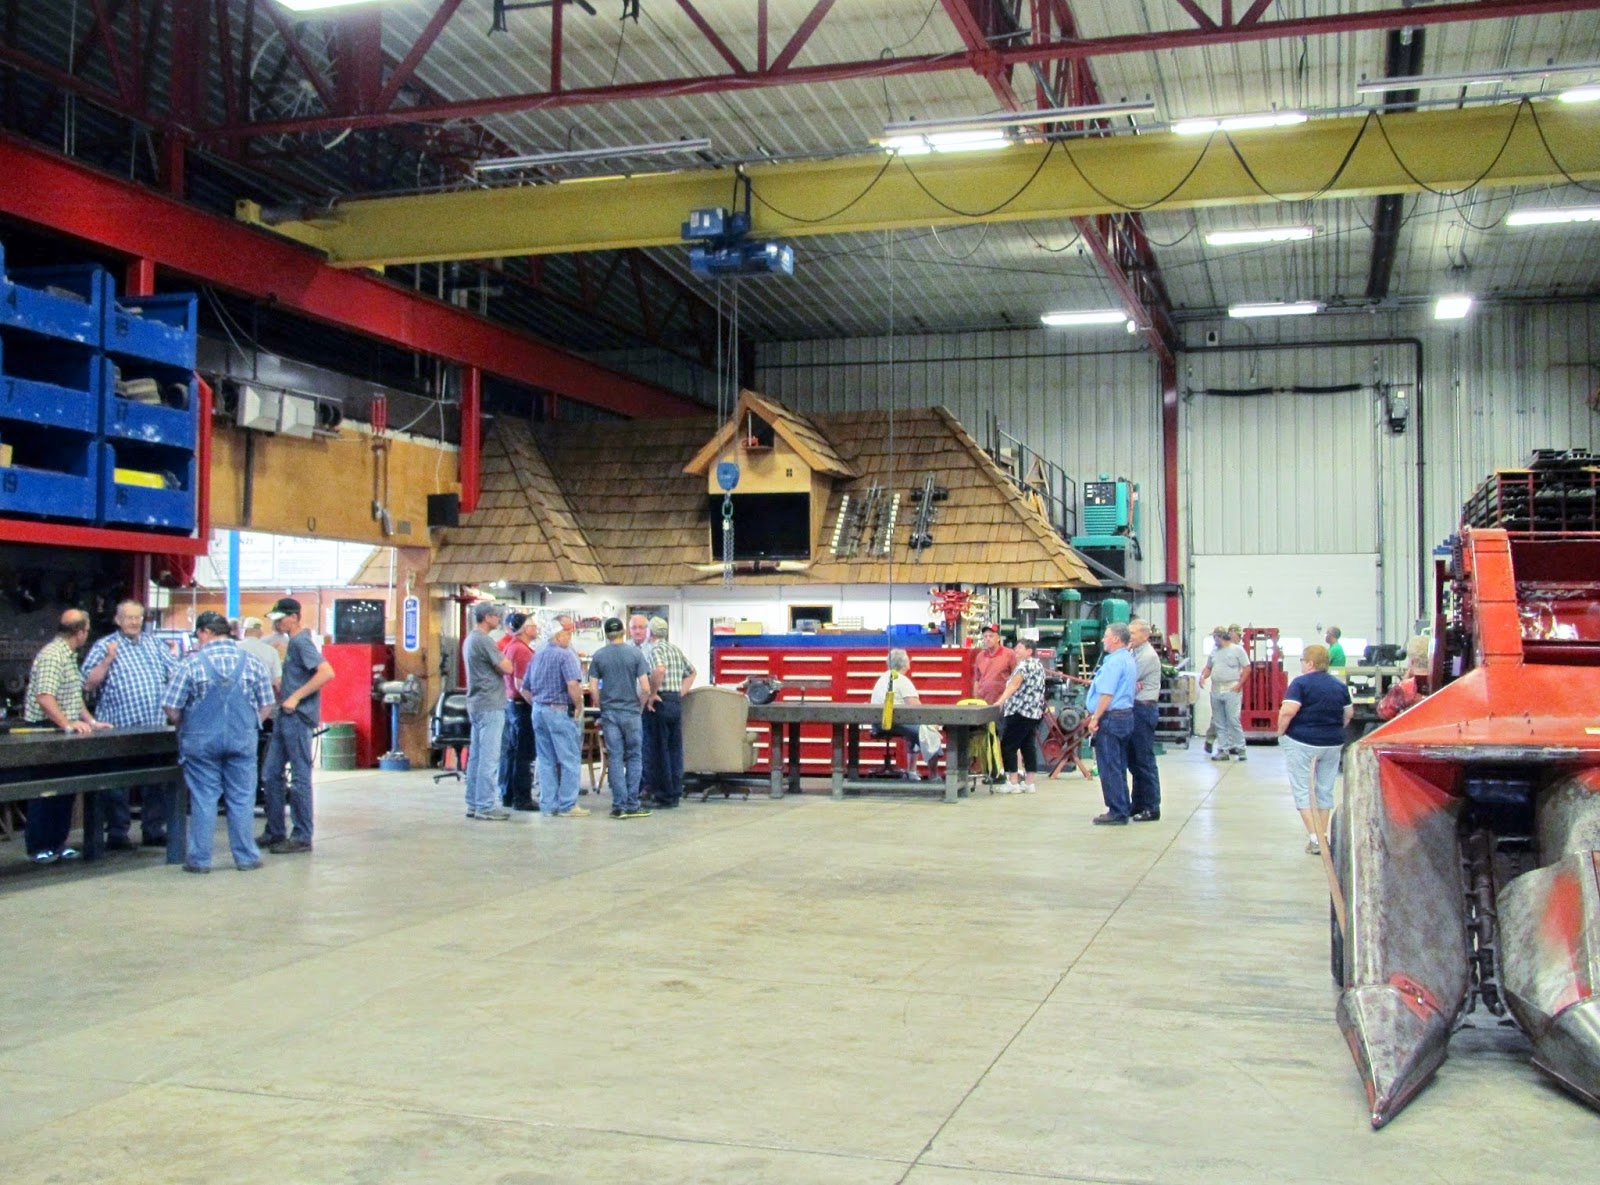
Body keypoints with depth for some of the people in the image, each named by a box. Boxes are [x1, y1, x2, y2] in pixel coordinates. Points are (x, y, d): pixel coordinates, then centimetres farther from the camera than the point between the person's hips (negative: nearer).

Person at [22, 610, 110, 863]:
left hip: (64, 733, 9)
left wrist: (91, 721, 13)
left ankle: (57, 843, 18)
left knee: (65, 791, 11)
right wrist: (67, 724, -30)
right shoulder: (51, 656, -16)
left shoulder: (70, 656, 16)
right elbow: (44, 697, -26)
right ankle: (38, 848, 4)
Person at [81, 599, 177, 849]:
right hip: (118, 729, -4)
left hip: (155, 728, 4)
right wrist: (107, 660, -16)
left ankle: (153, 830, 19)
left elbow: (175, 673, 13)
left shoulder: (155, 643, 13)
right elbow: (88, 685, -6)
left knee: (158, 782, 9)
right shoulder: (104, 646, 1)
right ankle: (117, 834, 10)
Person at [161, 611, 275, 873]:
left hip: (201, 740, -1)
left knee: (203, 799, 7)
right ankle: (246, 857, 14)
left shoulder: (191, 663, -5)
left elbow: (171, 709, -4)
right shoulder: (252, 662, 2)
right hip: (243, 739, 2)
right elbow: (266, 707, 4)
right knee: (242, 799, 9)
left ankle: (199, 859, 12)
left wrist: (186, 727, 14)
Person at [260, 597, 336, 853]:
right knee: (272, 775, 12)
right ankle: (275, 833, 20)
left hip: (298, 717, -10)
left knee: (299, 777, -4)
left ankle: (302, 837, 2)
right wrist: (279, 687, 12)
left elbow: (327, 672, -25)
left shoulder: (301, 642, -12)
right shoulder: (292, 642, 17)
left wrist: (296, 697, -23)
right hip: (285, 717, 10)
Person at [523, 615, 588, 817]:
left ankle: (547, 806, 13)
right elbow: (573, 684, -24)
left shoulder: (536, 655, 11)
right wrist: (578, 705, -11)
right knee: (569, 760, 1)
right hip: (559, 710, -7)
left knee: (546, 761, 11)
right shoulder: (565, 655, -12)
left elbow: (525, 688, 15)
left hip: (538, 710, 7)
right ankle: (567, 806, 2)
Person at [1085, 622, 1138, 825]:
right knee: (1119, 766, 15)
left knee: (1109, 768, -4)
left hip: (1111, 717, -10)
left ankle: (1117, 812, -2)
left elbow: (1107, 694, -21)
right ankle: (1124, 808, 20)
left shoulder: (1114, 662, -17)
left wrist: (1095, 718, -17)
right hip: (1126, 715, 10)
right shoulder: (1129, 660, 15)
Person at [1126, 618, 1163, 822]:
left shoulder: (1149, 656, -13)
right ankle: (1138, 805, 20)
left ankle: (1151, 808, -3)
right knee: (1133, 760, 13)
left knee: (1144, 760, -7)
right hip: (1133, 708, 9)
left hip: (1144, 709, -9)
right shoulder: (1134, 653, 15)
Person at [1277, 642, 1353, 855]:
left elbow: (1288, 711, -22)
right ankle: (1323, 836, 20)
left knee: (1302, 790, 2)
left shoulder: (1301, 683, -12)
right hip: (1333, 743, 6)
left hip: (1302, 742, -5)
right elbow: (1349, 713, 15)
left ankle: (1314, 837, -7)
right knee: (1325, 790, 15)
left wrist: (1281, 732, -8)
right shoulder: (1340, 686, 7)